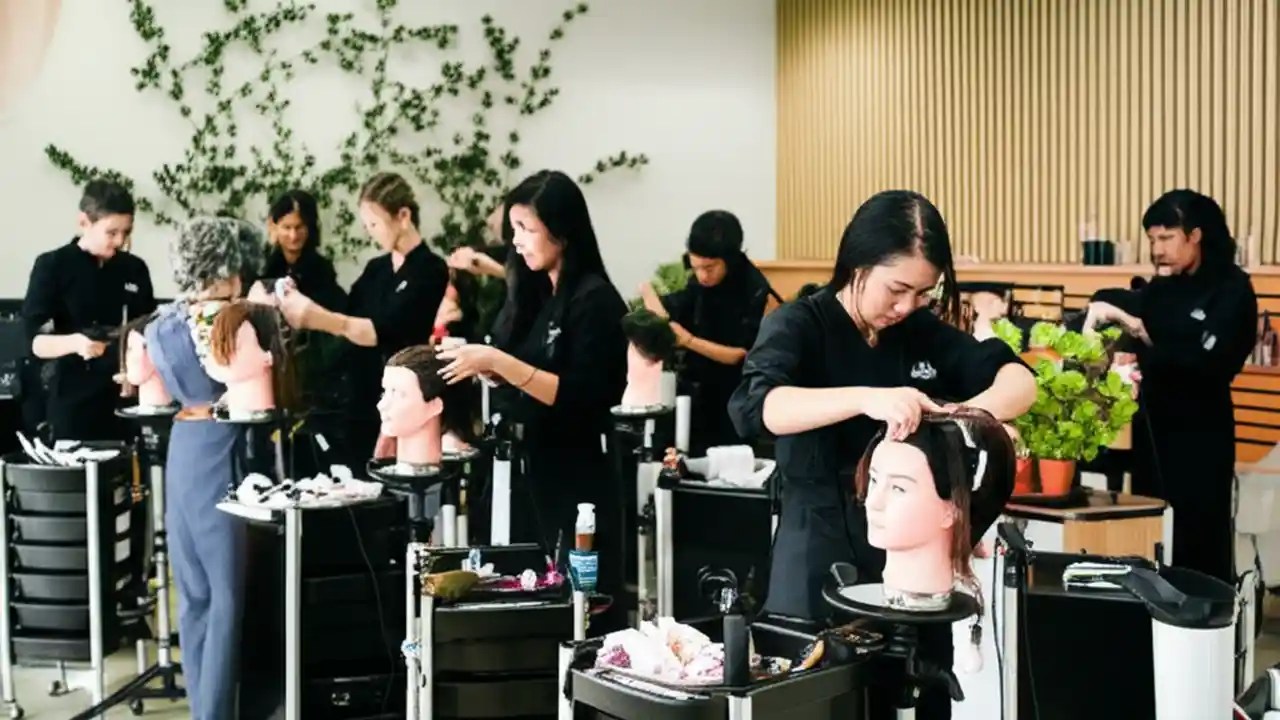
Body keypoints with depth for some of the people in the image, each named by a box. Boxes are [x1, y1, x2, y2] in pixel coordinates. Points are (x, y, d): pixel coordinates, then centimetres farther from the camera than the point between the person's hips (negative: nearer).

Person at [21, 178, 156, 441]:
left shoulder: (135, 269, 9)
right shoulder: (52, 265, -3)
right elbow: (35, 340, -8)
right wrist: (74, 343, -27)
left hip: (129, 398, 3)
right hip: (75, 402, -3)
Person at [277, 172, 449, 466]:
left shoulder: (430, 271, -8)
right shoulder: (375, 269, 14)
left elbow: (383, 331, -18)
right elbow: (346, 323, 11)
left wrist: (319, 318, -28)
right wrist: (305, 308, -5)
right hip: (362, 402, 7)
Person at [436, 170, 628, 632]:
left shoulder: (595, 300, -11)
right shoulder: (532, 293, 11)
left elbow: (578, 398, -19)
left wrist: (497, 361, -22)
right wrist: (478, 363, -2)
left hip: (573, 481, -7)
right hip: (522, 471, 7)